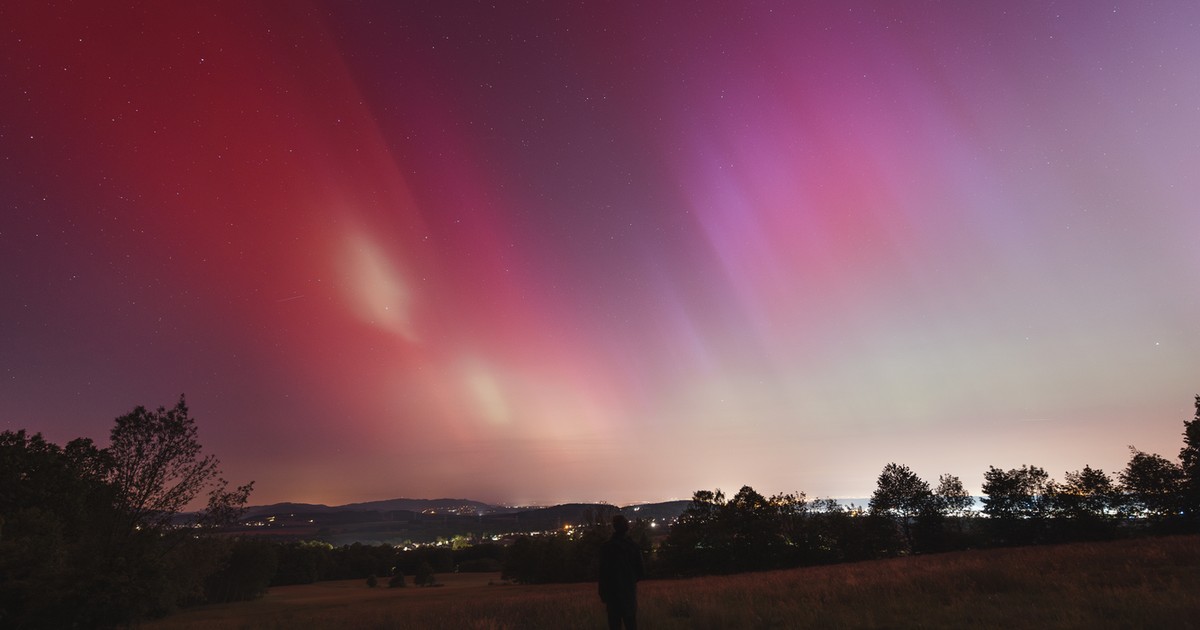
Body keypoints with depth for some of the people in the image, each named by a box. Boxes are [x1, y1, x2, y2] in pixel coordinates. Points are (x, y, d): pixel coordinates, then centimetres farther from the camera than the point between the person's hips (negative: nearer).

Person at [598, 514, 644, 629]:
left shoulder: (606, 546, -12)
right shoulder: (633, 546, -2)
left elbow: (603, 572, -10)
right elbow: (640, 569, 5)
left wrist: (602, 594, -2)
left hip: (613, 591, -3)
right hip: (630, 591, 3)